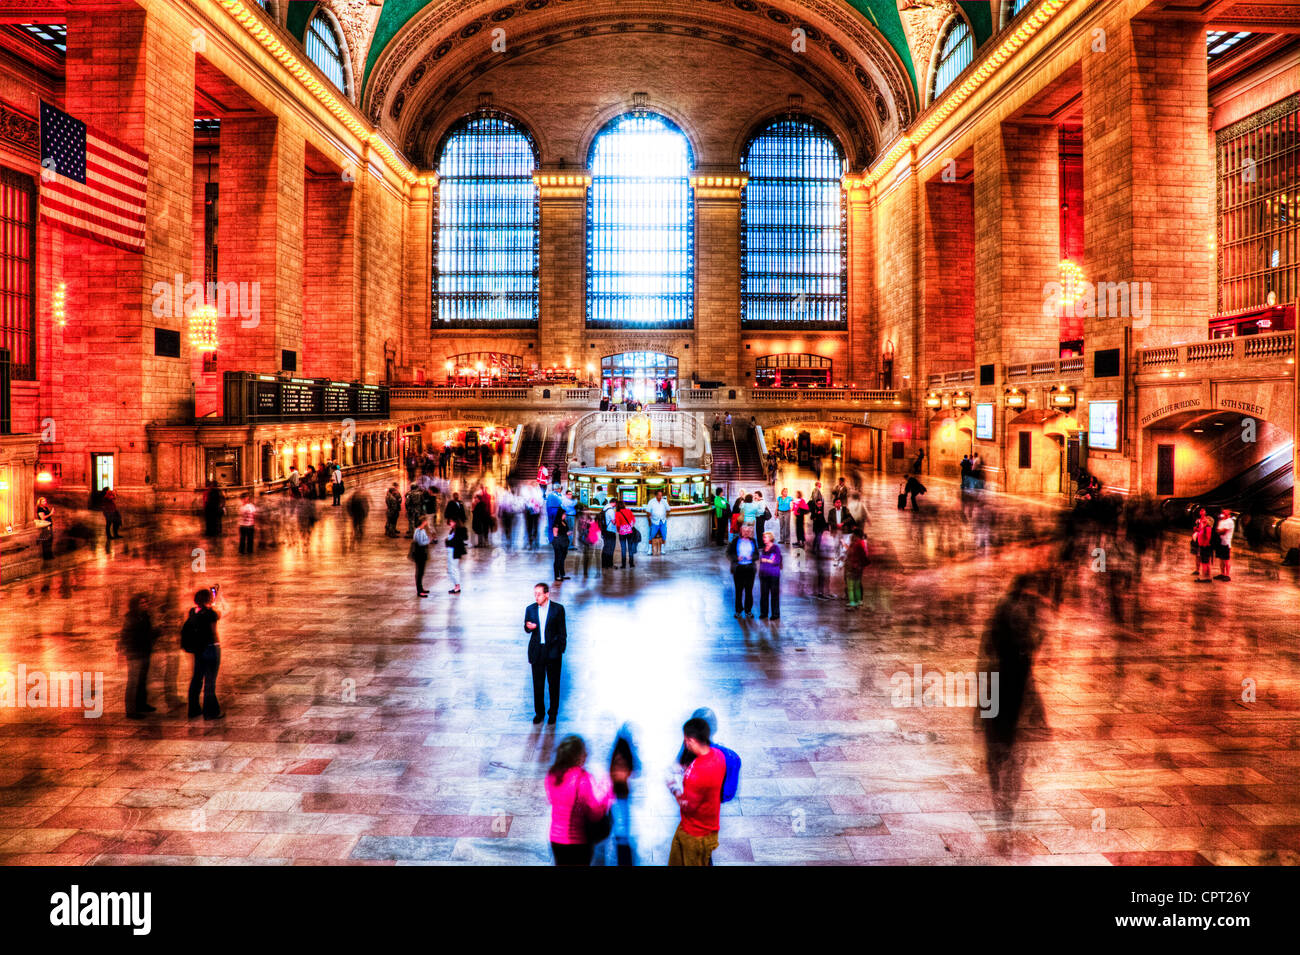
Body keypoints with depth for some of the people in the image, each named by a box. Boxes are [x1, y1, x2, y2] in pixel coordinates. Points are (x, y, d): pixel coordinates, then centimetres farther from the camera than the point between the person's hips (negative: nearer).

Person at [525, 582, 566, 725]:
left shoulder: (558, 609, -6)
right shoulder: (530, 609, 2)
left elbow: (562, 631, 0)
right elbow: (526, 629, 12)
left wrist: (561, 649, -2)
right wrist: (529, 627, -12)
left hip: (553, 651, -2)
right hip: (537, 651, 2)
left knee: (554, 683, 7)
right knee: (537, 684, 8)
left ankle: (553, 713, 20)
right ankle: (539, 712, 22)